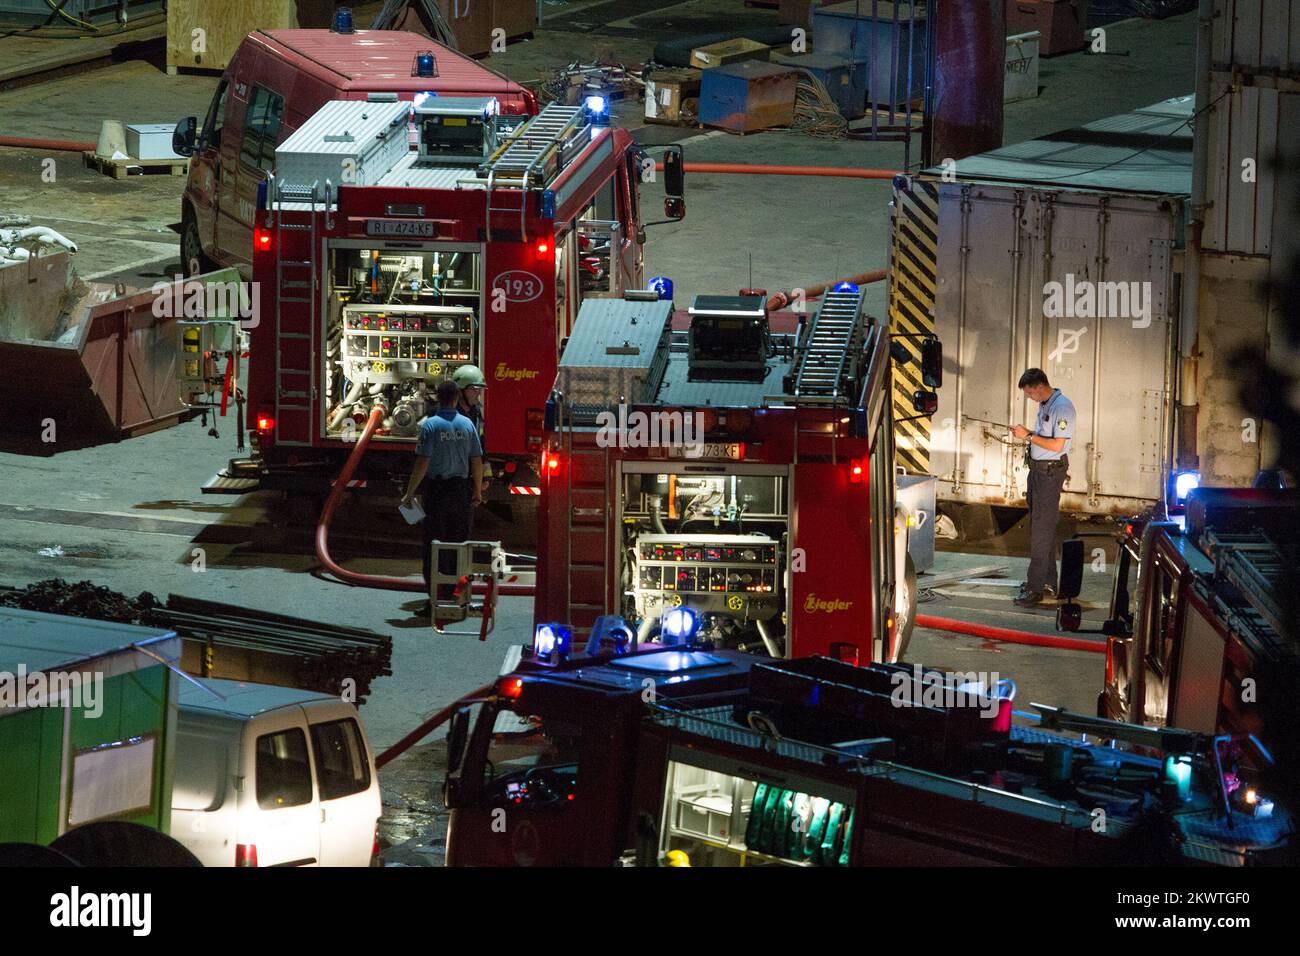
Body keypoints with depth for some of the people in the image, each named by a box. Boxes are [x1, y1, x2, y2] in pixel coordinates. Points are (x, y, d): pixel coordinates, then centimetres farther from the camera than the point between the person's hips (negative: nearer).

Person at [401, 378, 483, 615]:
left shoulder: (430, 425, -10)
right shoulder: (467, 425, 2)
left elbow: (422, 463, -13)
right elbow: (477, 461, 5)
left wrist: (410, 493, -6)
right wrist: (478, 491, 18)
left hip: (437, 489, -3)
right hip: (461, 492, 3)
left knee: (434, 548, 0)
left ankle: (436, 599, -4)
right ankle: (454, 595, 13)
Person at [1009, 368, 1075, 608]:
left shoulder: (1062, 407, -19)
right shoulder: (1044, 405, 12)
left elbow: (1057, 445, -23)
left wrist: (1029, 436, -19)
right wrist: (1025, 433, 7)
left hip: (1051, 472, -10)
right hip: (1037, 469, 10)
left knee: (1042, 530, -10)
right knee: (1039, 526, 17)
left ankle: (1037, 589, -11)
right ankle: (1047, 581, 27)